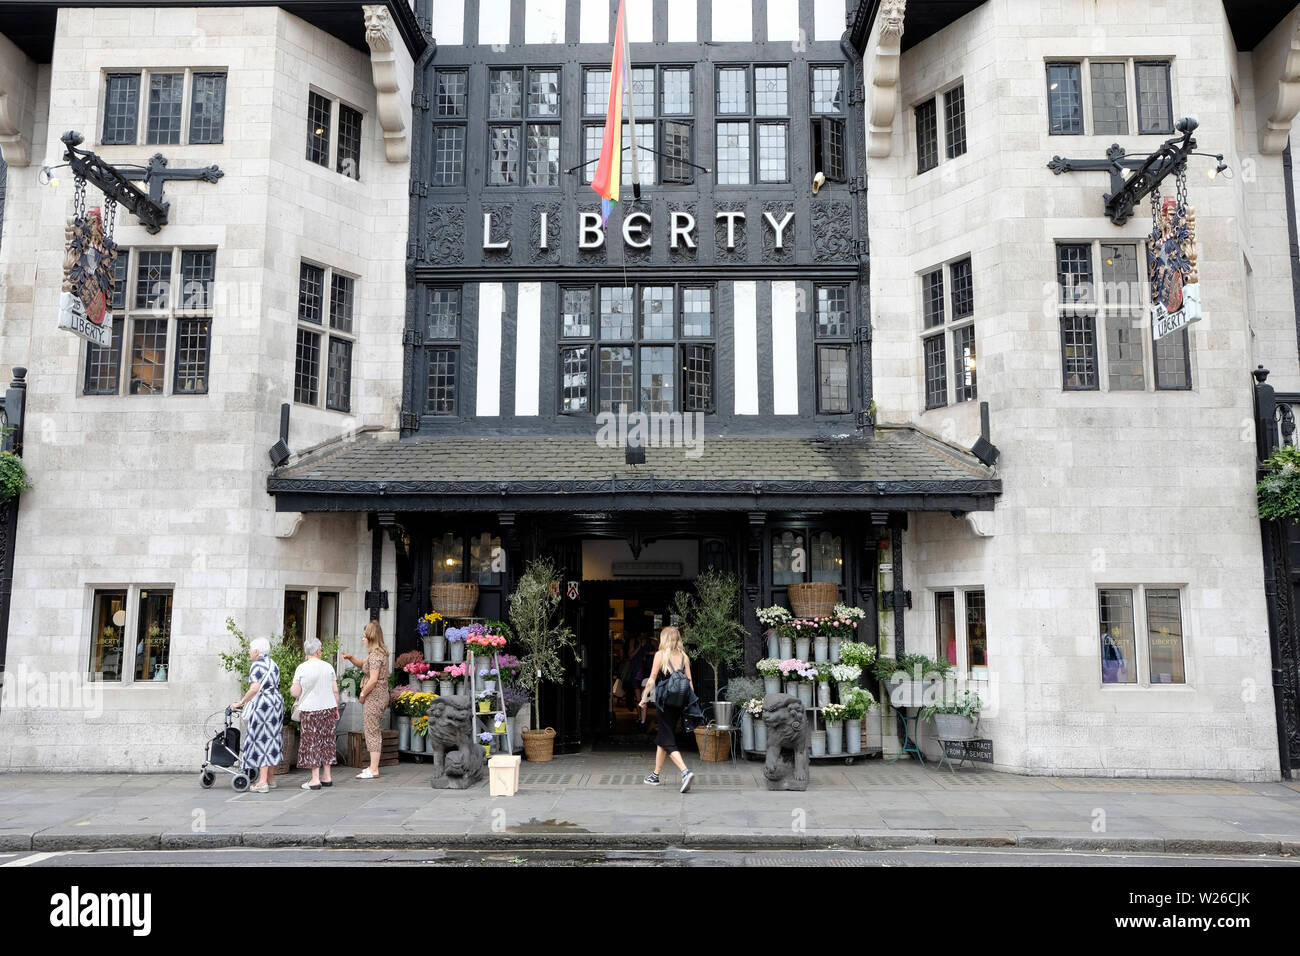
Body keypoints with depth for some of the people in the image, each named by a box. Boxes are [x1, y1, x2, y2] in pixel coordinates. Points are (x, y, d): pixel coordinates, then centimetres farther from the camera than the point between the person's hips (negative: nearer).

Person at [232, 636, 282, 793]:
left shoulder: (257, 666, -11)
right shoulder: (273, 665, 17)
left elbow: (255, 689, -20)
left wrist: (241, 703, -11)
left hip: (262, 705, -9)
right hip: (277, 703, 9)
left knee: (261, 741, -6)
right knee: (272, 741, 13)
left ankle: (263, 782, -8)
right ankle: (271, 779, 19)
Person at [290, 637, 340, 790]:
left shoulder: (302, 668, -6)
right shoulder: (328, 667, 1)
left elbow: (295, 692, -5)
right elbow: (335, 691, 4)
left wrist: (291, 689, 17)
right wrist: (336, 709, 14)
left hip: (309, 710, -3)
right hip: (328, 708, 3)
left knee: (312, 743, 2)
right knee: (327, 741, 11)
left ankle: (315, 779, 0)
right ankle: (326, 777, 16)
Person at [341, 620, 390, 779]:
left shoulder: (375, 655, -18)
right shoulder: (380, 652, 13)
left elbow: (373, 680, -23)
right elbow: (363, 664, 25)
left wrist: (363, 694, -11)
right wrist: (350, 658, 8)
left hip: (374, 696, -10)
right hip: (378, 696, 10)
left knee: (372, 732, -6)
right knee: (375, 731, 16)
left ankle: (373, 770, -3)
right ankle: (374, 766, 23)